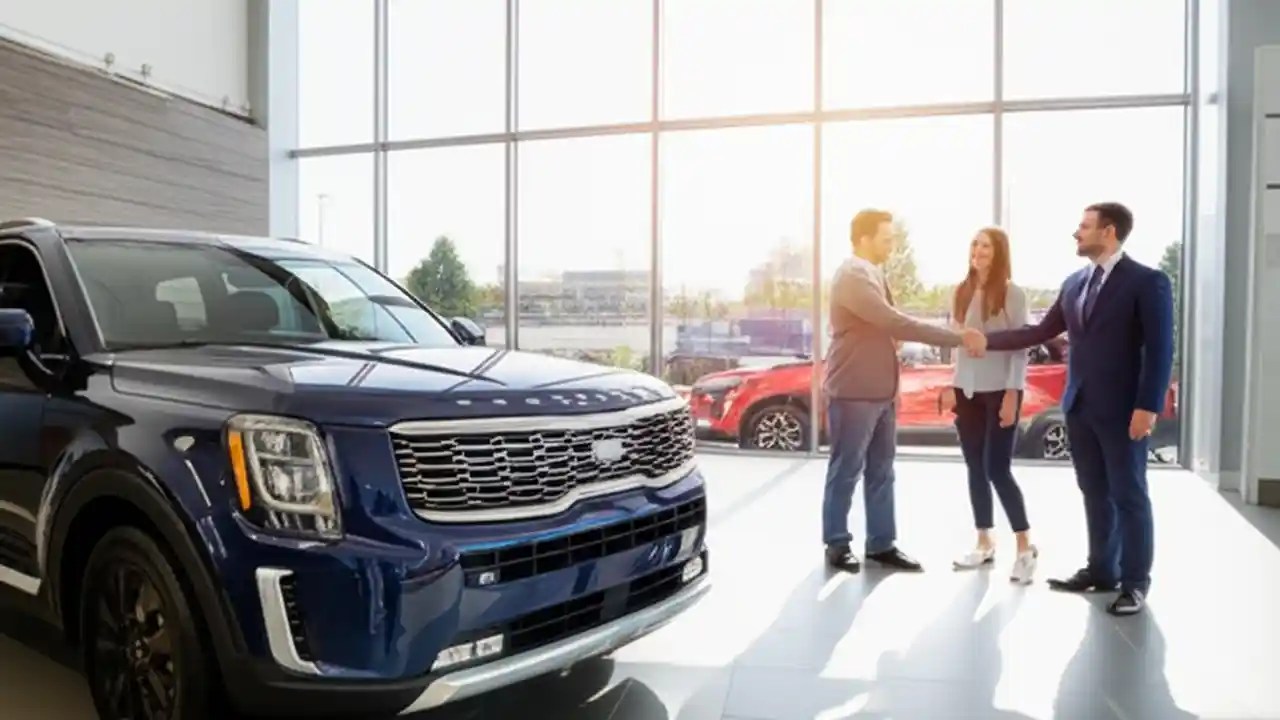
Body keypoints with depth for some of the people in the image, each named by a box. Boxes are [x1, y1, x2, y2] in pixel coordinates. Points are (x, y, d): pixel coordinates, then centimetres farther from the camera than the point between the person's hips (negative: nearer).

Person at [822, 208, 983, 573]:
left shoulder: (873, 274, 14)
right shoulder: (853, 275, -16)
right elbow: (895, 322, -24)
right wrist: (957, 337, -21)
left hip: (880, 391, 9)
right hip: (854, 392, -9)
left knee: (881, 471, 12)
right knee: (846, 471, 1)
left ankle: (882, 544, 20)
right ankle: (837, 544, 13)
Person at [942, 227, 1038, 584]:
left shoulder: (1012, 293, -7)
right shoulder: (961, 292, 8)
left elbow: (1020, 346, -9)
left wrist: (1012, 394, -14)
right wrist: (951, 385, 7)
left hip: (999, 390, -5)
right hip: (967, 390, 5)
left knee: (997, 469, -6)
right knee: (975, 468, 9)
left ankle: (1025, 546, 10)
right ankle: (984, 543, 20)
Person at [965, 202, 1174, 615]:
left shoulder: (1148, 282, -9)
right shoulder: (1074, 283, 11)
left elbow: (1160, 350, -13)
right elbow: (1041, 332, 15)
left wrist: (1148, 407, -18)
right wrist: (989, 341, 8)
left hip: (1122, 409, -6)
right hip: (1080, 405, 6)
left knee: (1129, 496, 4)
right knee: (1095, 493, 14)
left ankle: (1135, 583, 15)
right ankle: (1101, 570, 26)